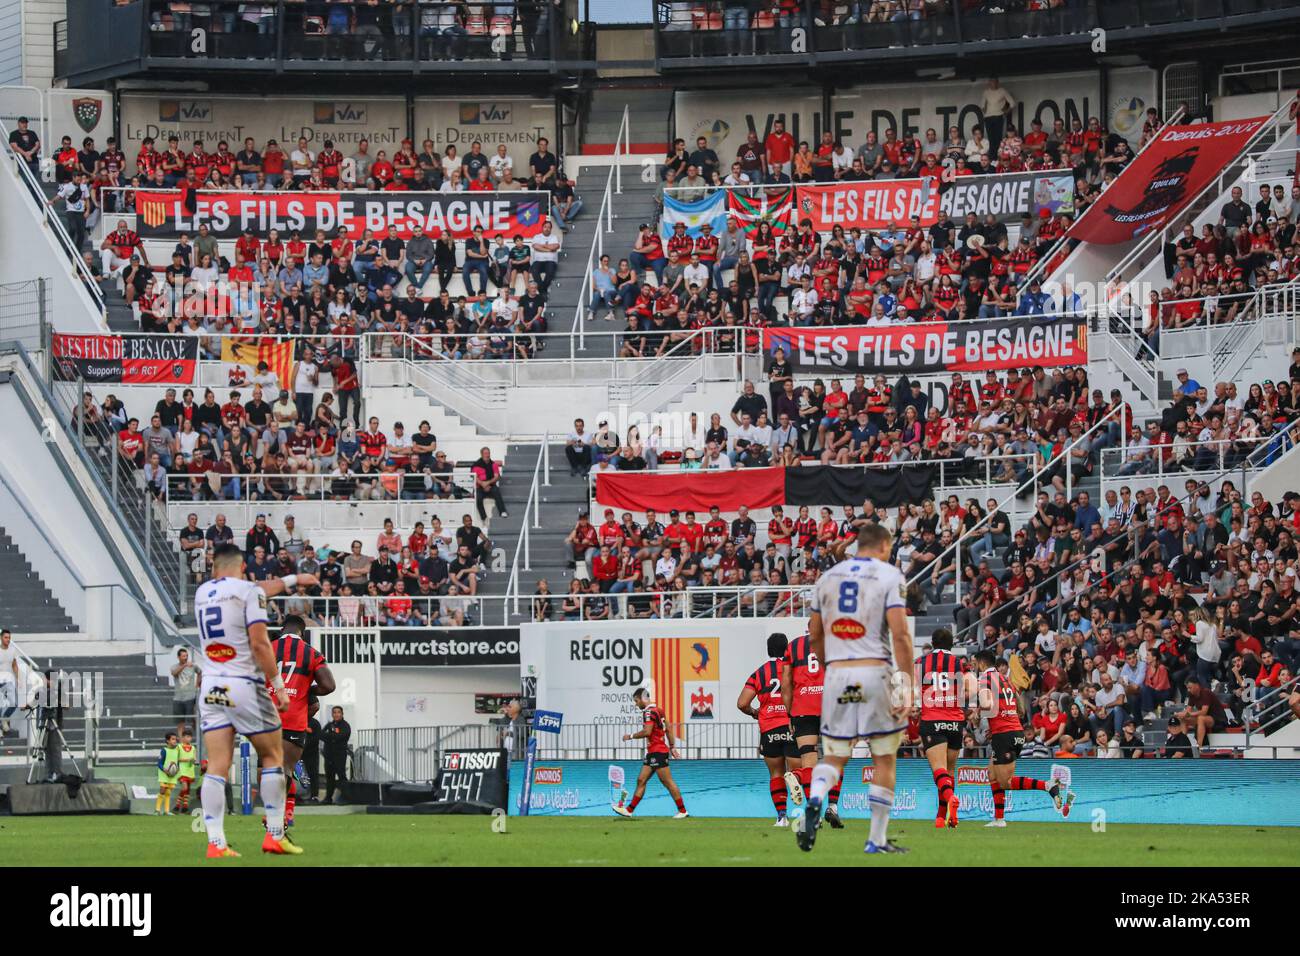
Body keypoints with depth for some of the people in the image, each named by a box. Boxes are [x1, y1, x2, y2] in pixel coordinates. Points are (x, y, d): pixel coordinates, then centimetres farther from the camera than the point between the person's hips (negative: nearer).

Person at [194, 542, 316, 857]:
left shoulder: (202, 593, 14)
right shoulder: (249, 591, -5)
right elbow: (259, 645, -13)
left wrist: (292, 580, 44)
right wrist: (279, 685, -8)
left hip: (211, 687, 5)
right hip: (244, 685, -5)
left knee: (216, 766, -1)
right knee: (272, 757, 10)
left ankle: (215, 842, -9)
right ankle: (275, 835, 9)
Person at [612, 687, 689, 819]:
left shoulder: (649, 712, -14)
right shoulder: (658, 710, 16)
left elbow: (647, 731, -23)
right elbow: (669, 729, 20)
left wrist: (631, 736, -10)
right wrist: (672, 747, 22)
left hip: (658, 752, -10)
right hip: (653, 753, 10)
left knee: (667, 782, -6)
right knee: (641, 780, 8)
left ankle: (682, 811, -3)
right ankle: (629, 810, 9)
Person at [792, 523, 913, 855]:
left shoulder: (828, 577, 12)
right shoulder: (889, 576, -3)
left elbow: (815, 635, 18)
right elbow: (900, 634, -12)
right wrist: (907, 682, -11)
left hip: (837, 674, 4)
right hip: (875, 671, -4)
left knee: (834, 756, 11)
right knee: (884, 759, 8)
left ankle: (814, 801, -21)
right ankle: (877, 839, 9)